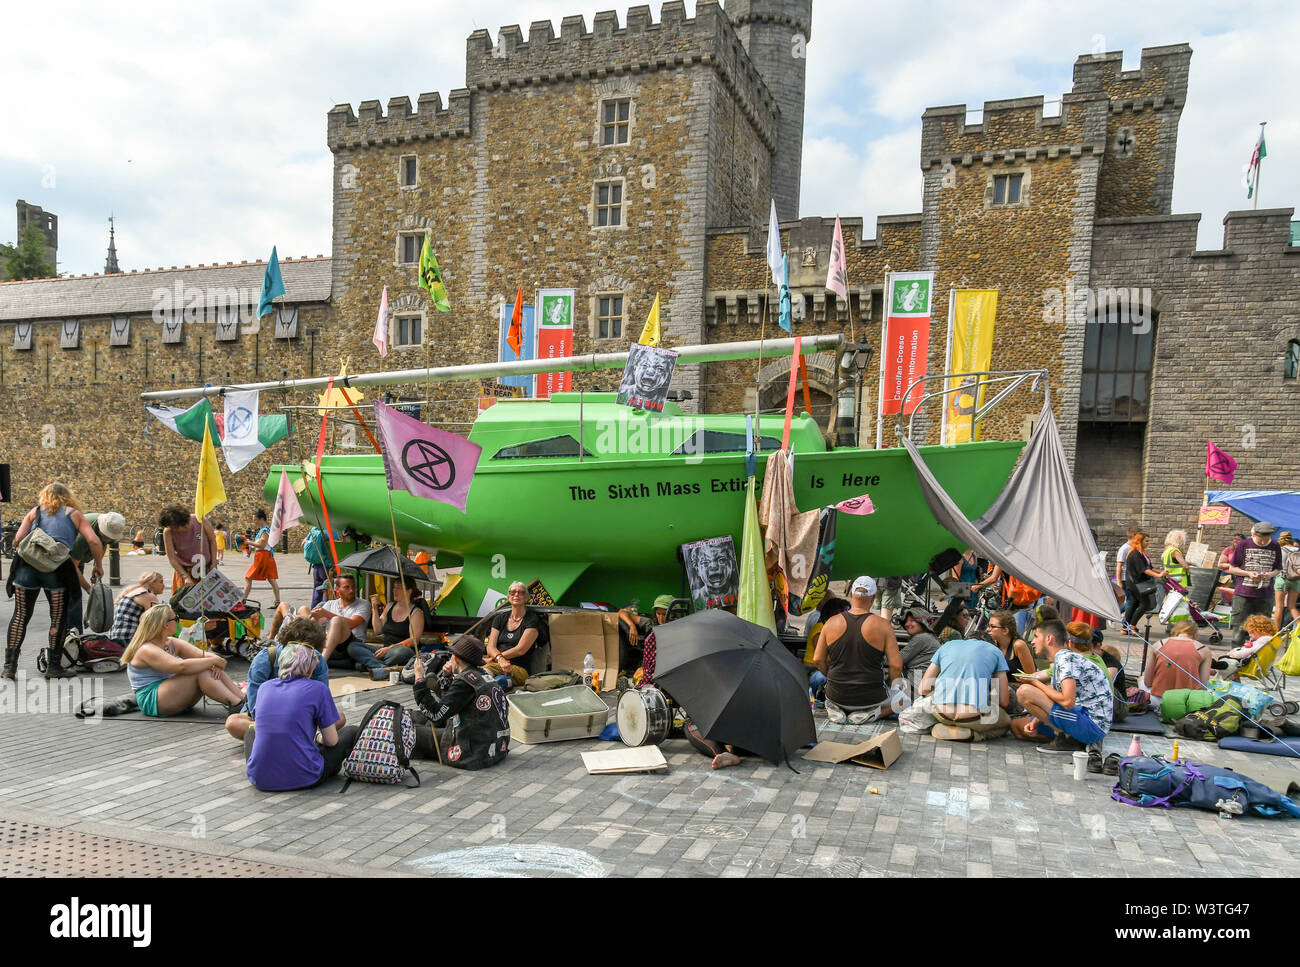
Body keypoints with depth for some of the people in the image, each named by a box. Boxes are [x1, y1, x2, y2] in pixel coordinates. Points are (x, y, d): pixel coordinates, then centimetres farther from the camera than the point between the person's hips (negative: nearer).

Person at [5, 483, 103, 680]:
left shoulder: (35, 511, 23)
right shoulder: (74, 514, 19)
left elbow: (18, 539, 9)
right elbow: (93, 541, 6)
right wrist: (98, 565, 18)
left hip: (27, 563, 2)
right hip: (57, 566, -2)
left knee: (20, 615, 12)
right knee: (59, 617, 8)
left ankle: (9, 665, 8)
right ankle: (53, 666, 11)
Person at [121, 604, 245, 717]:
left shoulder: (173, 644, 12)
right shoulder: (146, 650, -16)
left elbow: (203, 655, 0)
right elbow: (181, 666, -31)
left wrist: (215, 663, -22)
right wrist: (213, 660, -24)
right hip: (152, 702, -9)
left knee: (213, 669, -10)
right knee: (200, 673, -27)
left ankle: (243, 699, -22)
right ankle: (236, 705, -34)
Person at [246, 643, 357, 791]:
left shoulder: (265, 687, 8)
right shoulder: (318, 689, -5)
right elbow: (331, 741, -1)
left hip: (260, 779, 4)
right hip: (303, 779, -4)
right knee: (352, 732, 17)